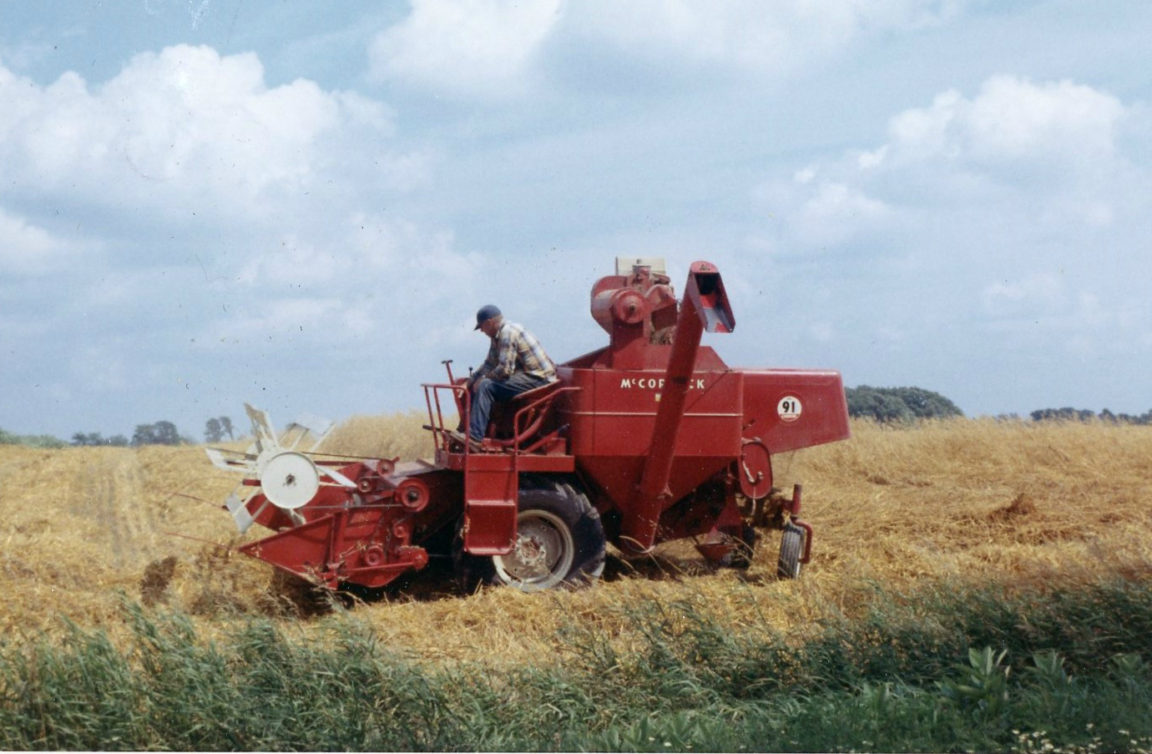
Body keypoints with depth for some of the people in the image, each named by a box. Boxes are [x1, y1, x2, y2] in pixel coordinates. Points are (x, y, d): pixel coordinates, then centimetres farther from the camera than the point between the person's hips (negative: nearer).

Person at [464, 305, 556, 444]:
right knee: (476, 386, 9)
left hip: (537, 378, -11)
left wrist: (483, 378, -8)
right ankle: (465, 429, 9)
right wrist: (470, 381, 12)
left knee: (485, 386, -24)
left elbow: (505, 369, -22)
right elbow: (490, 364, 22)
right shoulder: (498, 336, 16)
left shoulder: (508, 333, -16)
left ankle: (475, 436, -29)